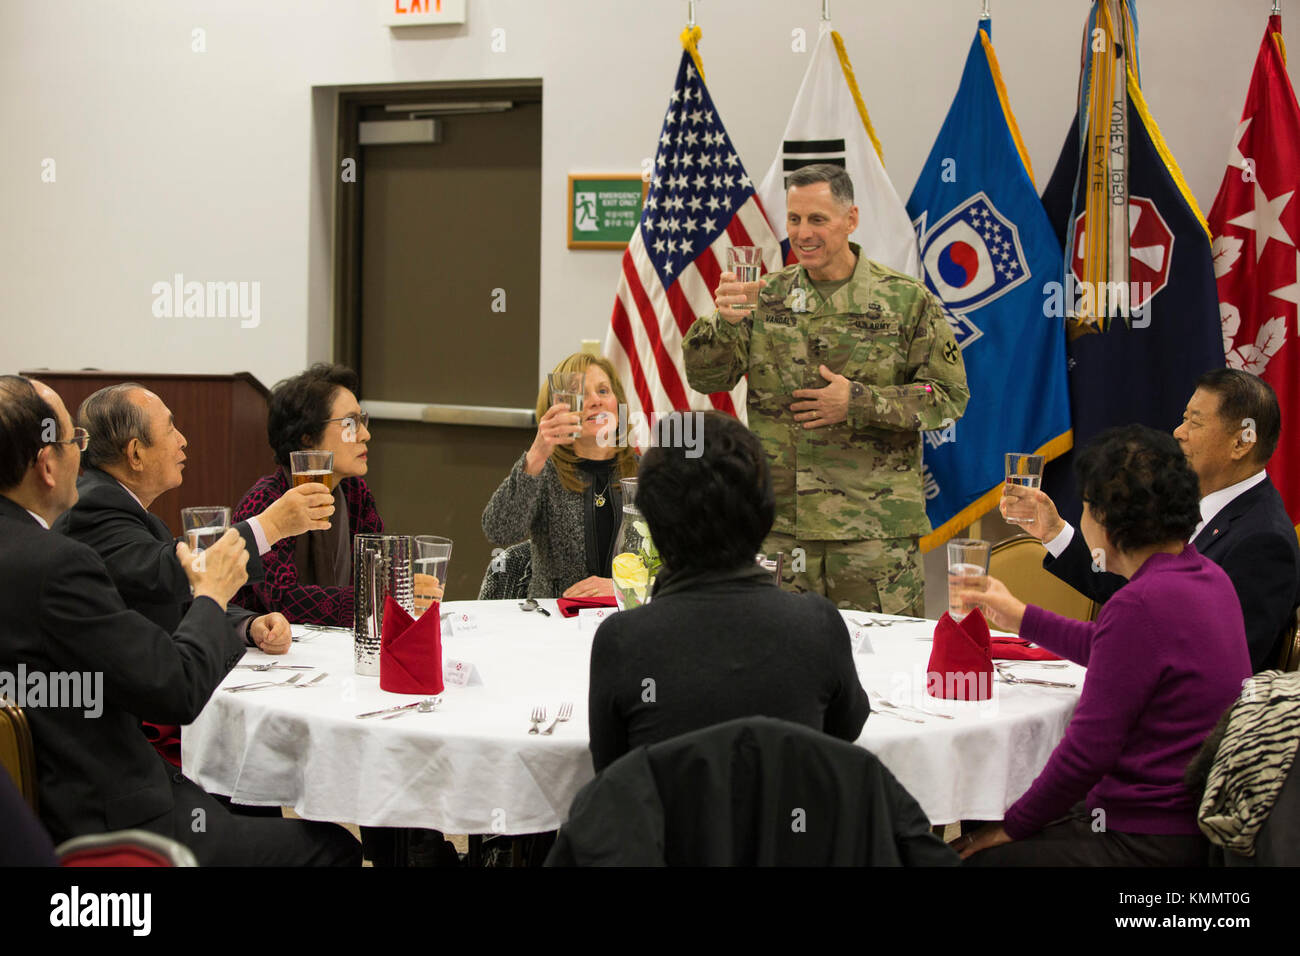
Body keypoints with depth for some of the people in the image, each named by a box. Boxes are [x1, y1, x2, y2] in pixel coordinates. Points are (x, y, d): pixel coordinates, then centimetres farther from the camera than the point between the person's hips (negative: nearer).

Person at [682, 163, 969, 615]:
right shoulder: (766, 298, 9)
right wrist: (722, 320, -19)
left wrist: (860, 402, -12)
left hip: (875, 526, -3)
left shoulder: (907, 300, 0)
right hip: (778, 523, 3)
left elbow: (950, 395, -2)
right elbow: (706, 378, 2)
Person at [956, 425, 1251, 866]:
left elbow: (1088, 750, -22)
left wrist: (1012, 827, -8)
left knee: (963, 857, -2)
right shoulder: (1208, 576, 7)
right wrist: (1022, 618, 35)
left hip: (1149, 843, -10)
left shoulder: (1140, 605, -24)